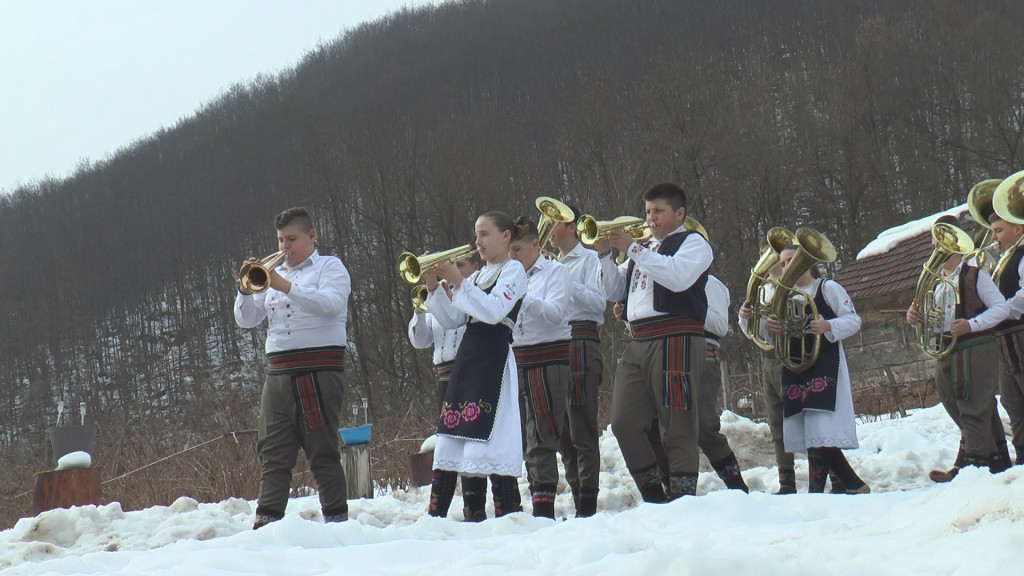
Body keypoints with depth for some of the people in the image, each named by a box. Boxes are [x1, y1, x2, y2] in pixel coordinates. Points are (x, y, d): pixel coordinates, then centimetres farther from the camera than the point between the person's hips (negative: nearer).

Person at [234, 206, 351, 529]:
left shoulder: (330, 267, 5)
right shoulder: (273, 275, 22)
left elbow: (332, 303, -16)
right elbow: (246, 320, 16)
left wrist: (285, 287, -24)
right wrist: (245, 289, -3)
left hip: (318, 372, -6)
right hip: (279, 374, 6)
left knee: (323, 451, -6)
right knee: (272, 453, 0)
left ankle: (337, 519, -3)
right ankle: (266, 522, -2)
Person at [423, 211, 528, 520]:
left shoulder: (513, 270, -1)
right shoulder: (477, 275, 21)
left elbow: (494, 311, -17)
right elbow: (451, 320, 14)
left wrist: (457, 282, -18)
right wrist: (433, 287, 3)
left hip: (494, 358, -8)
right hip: (466, 356, 8)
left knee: (492, 435, -13)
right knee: (450, 433, 5)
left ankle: (507, 514, -12)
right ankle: (435, 514, 6)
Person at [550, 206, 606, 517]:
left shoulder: (589, 259, 1)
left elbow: (598, 302, -10)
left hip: (580, 344, -8)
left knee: (582, 429, -11)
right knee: (563, 432, 5)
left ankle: (589, 504, -13)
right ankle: (577, 500, 7)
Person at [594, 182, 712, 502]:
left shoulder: (693, 243, 4)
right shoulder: (645, 249, 27)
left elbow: (678, 277, -16)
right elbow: (613, 291, 25)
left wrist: (632, 249, -13)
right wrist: (605, 254, 8)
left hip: (675, 342, -7)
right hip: (638, 343, 7)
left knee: (677, 427, -9)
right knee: (625, 424, -1)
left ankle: (682, 497, -8)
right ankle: (653, 496, 6)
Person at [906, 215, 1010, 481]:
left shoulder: (975, 276, -3)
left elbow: (1001, 307, -9)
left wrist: (971, 325, -20)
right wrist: (915, 316, 1)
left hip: (976, 351, -7)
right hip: (945, 356, 7)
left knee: (973, 411, -11)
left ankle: (967, 467, -15)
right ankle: (998, 463, 15)